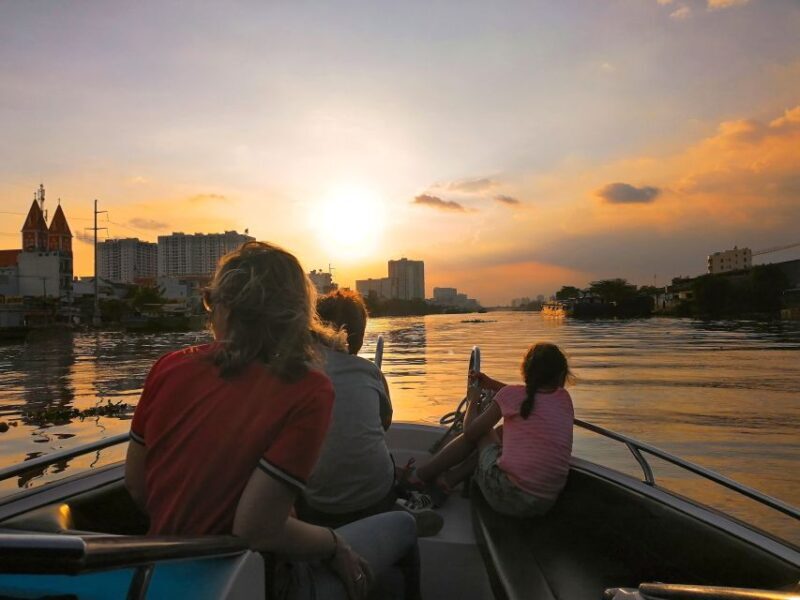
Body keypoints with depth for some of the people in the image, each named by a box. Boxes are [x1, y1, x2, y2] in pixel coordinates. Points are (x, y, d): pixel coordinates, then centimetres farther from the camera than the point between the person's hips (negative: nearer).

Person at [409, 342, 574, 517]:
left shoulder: (510, 395, -6)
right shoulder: (564, 398, 9)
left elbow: (470, 432, 5)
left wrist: (473, 401, 22)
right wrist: (491, 384, 24)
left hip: (508, 497, -5)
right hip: (547, 503, 6)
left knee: (480, 433, 19)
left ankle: (418, 477, 29)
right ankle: (447, 480, 29)